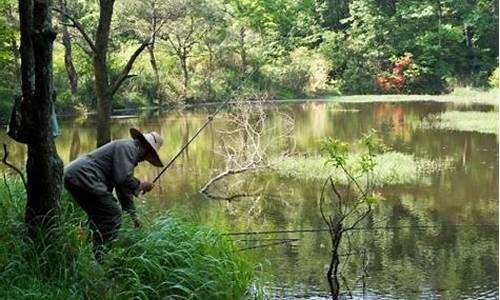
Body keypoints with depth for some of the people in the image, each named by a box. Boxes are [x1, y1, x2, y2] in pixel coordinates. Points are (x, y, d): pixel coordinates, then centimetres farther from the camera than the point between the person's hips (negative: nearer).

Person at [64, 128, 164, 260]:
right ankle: (99, 258, -2)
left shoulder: (129, 150, 25)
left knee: (99, 217, 23)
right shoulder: (128, 147, -7)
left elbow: (123, 187, 31)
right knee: (113, 216, -5)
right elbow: (123, 179, -20)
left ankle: (97, 257, 27)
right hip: (82, 177, -11)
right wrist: (140, 185, -1)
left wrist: (133, 215, 33)